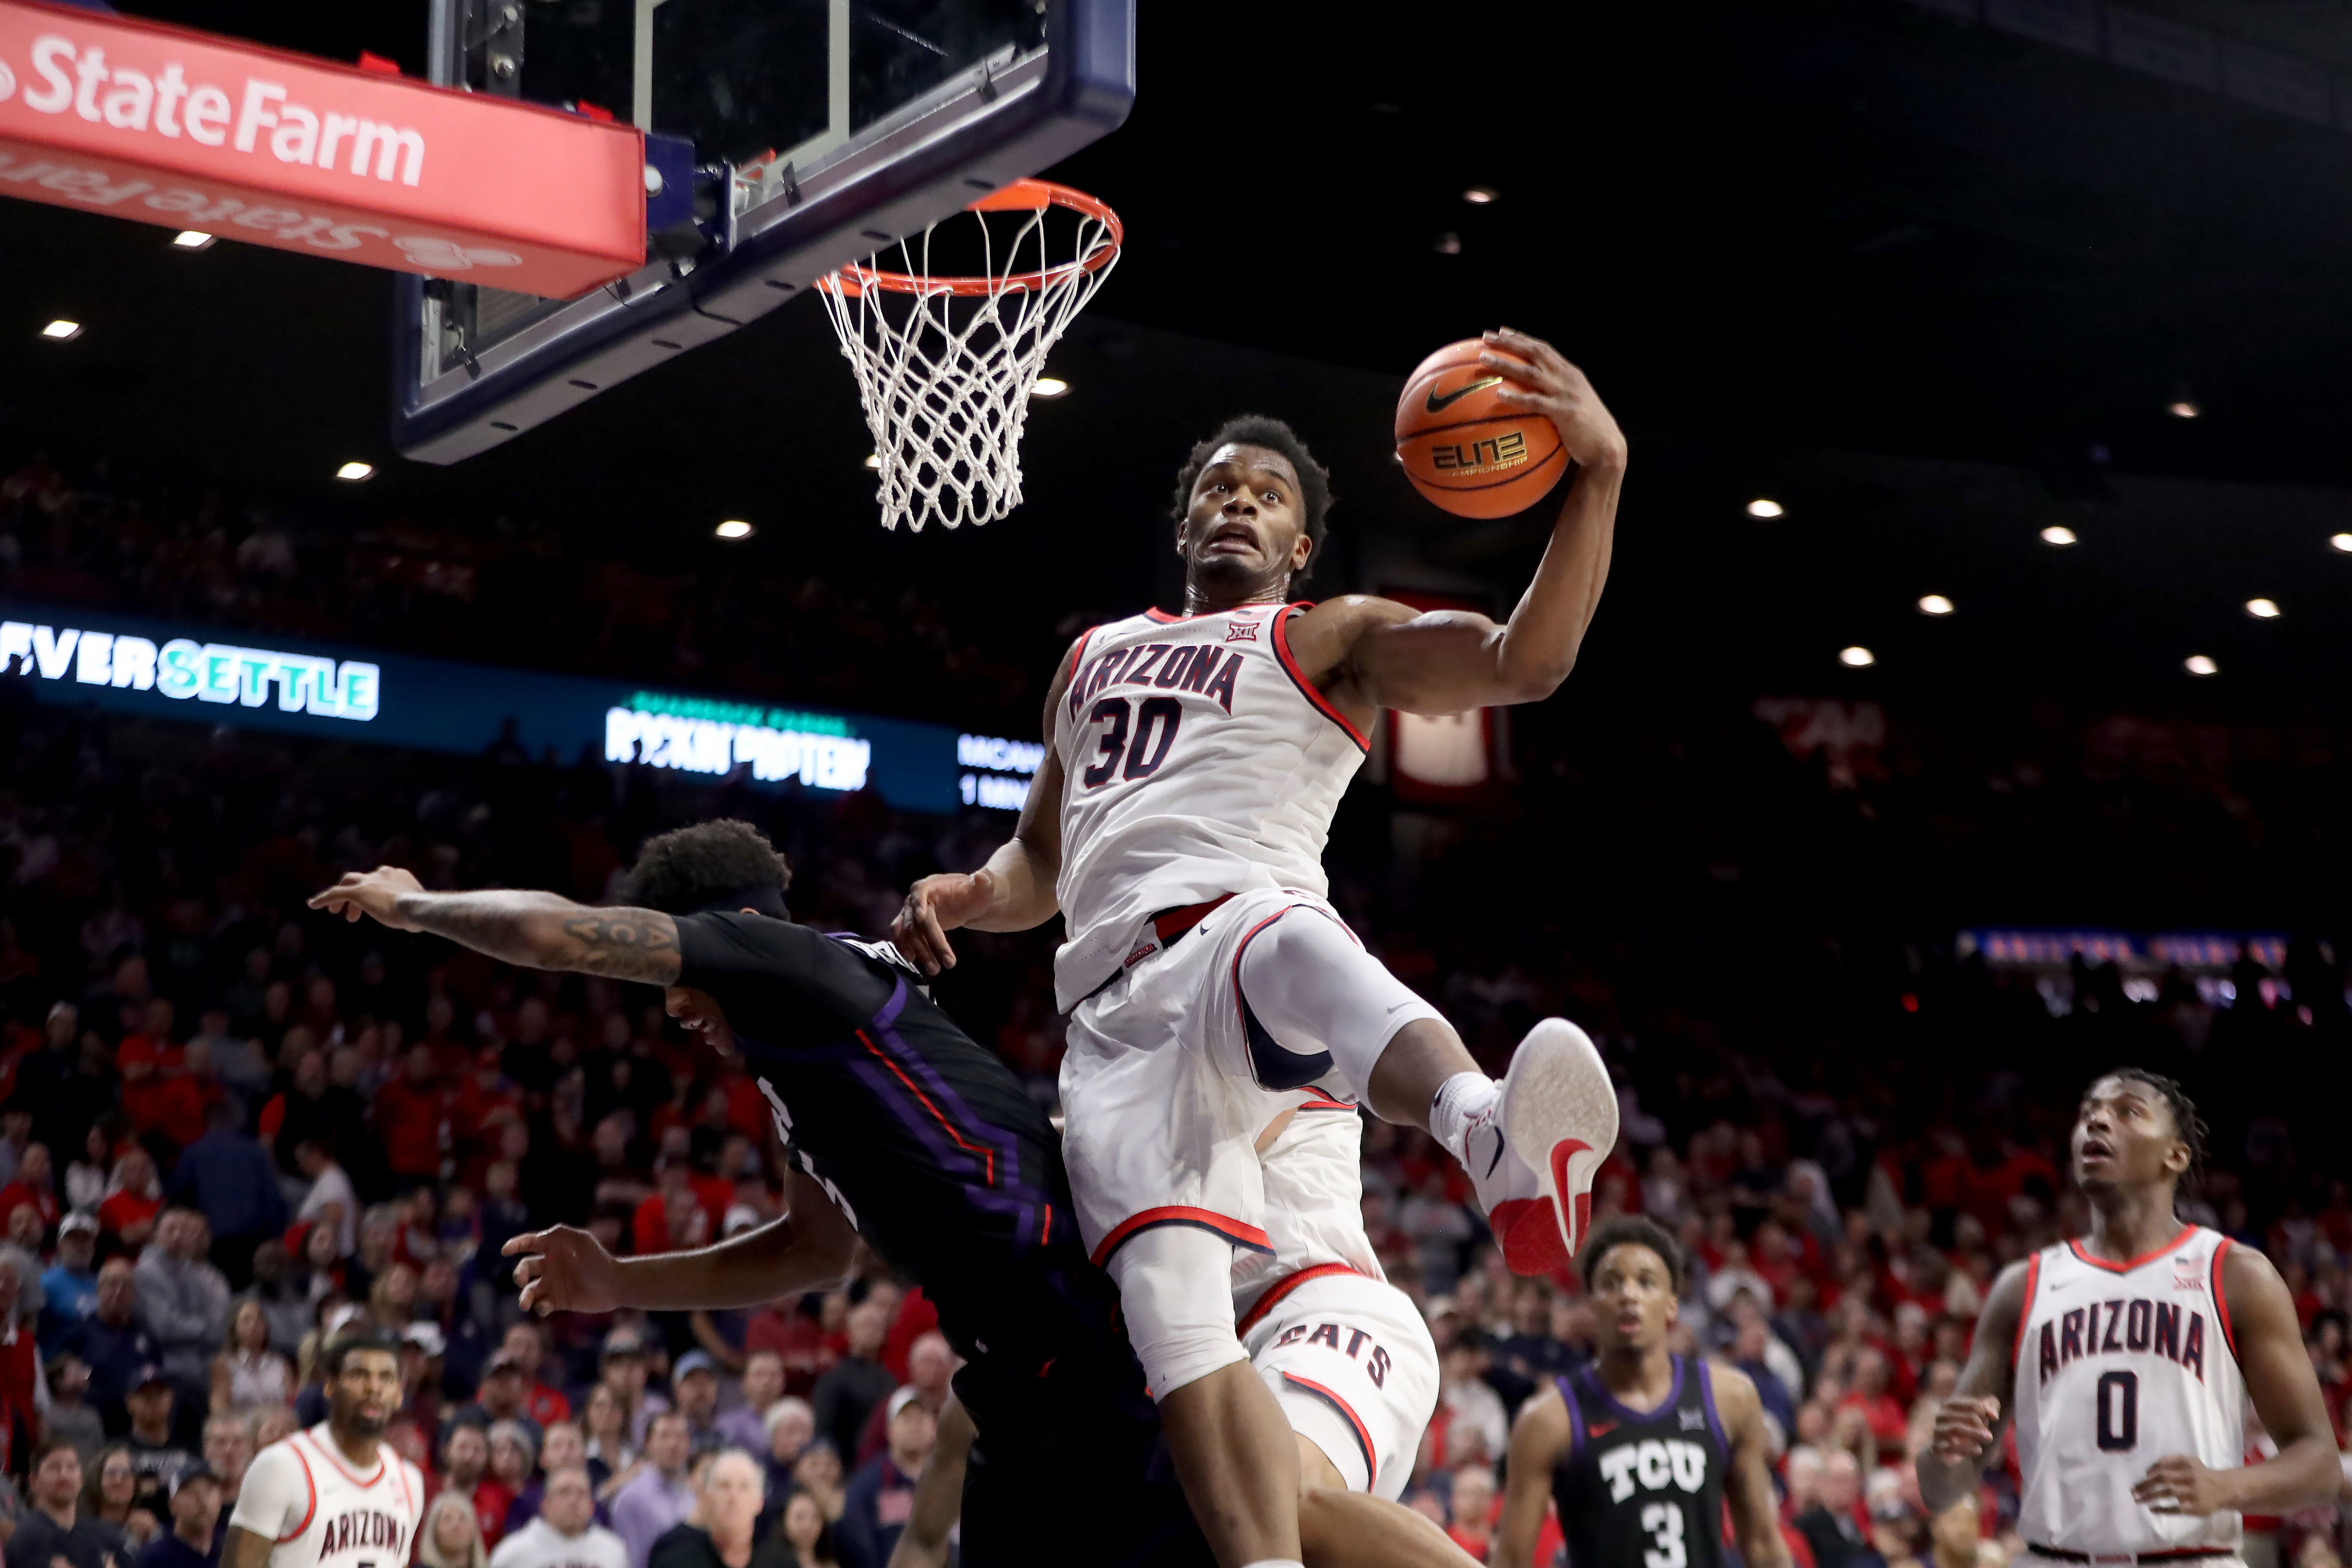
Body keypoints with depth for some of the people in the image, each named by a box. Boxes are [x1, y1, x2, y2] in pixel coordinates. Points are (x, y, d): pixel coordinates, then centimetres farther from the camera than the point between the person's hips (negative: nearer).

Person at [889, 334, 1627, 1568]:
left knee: (1296, 949, -45)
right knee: (1176, 1321, -20)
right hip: (1114, 1019, 5)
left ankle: (1497, 1141, -76)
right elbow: (1040, 862, 39)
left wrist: (1598, 473, -15)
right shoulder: (1095, 658, 34)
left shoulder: (1333, 641, 18)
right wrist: (964, 896, 14)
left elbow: (1525, 662, 0)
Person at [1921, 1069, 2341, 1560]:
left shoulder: (2237, 1277, 5)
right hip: (2051, 1558, 3)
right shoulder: (2022, 1288, 12)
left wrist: (2225, 1487, -17)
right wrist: (1946, 1454, -12)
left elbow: (2319, 1463, 3)